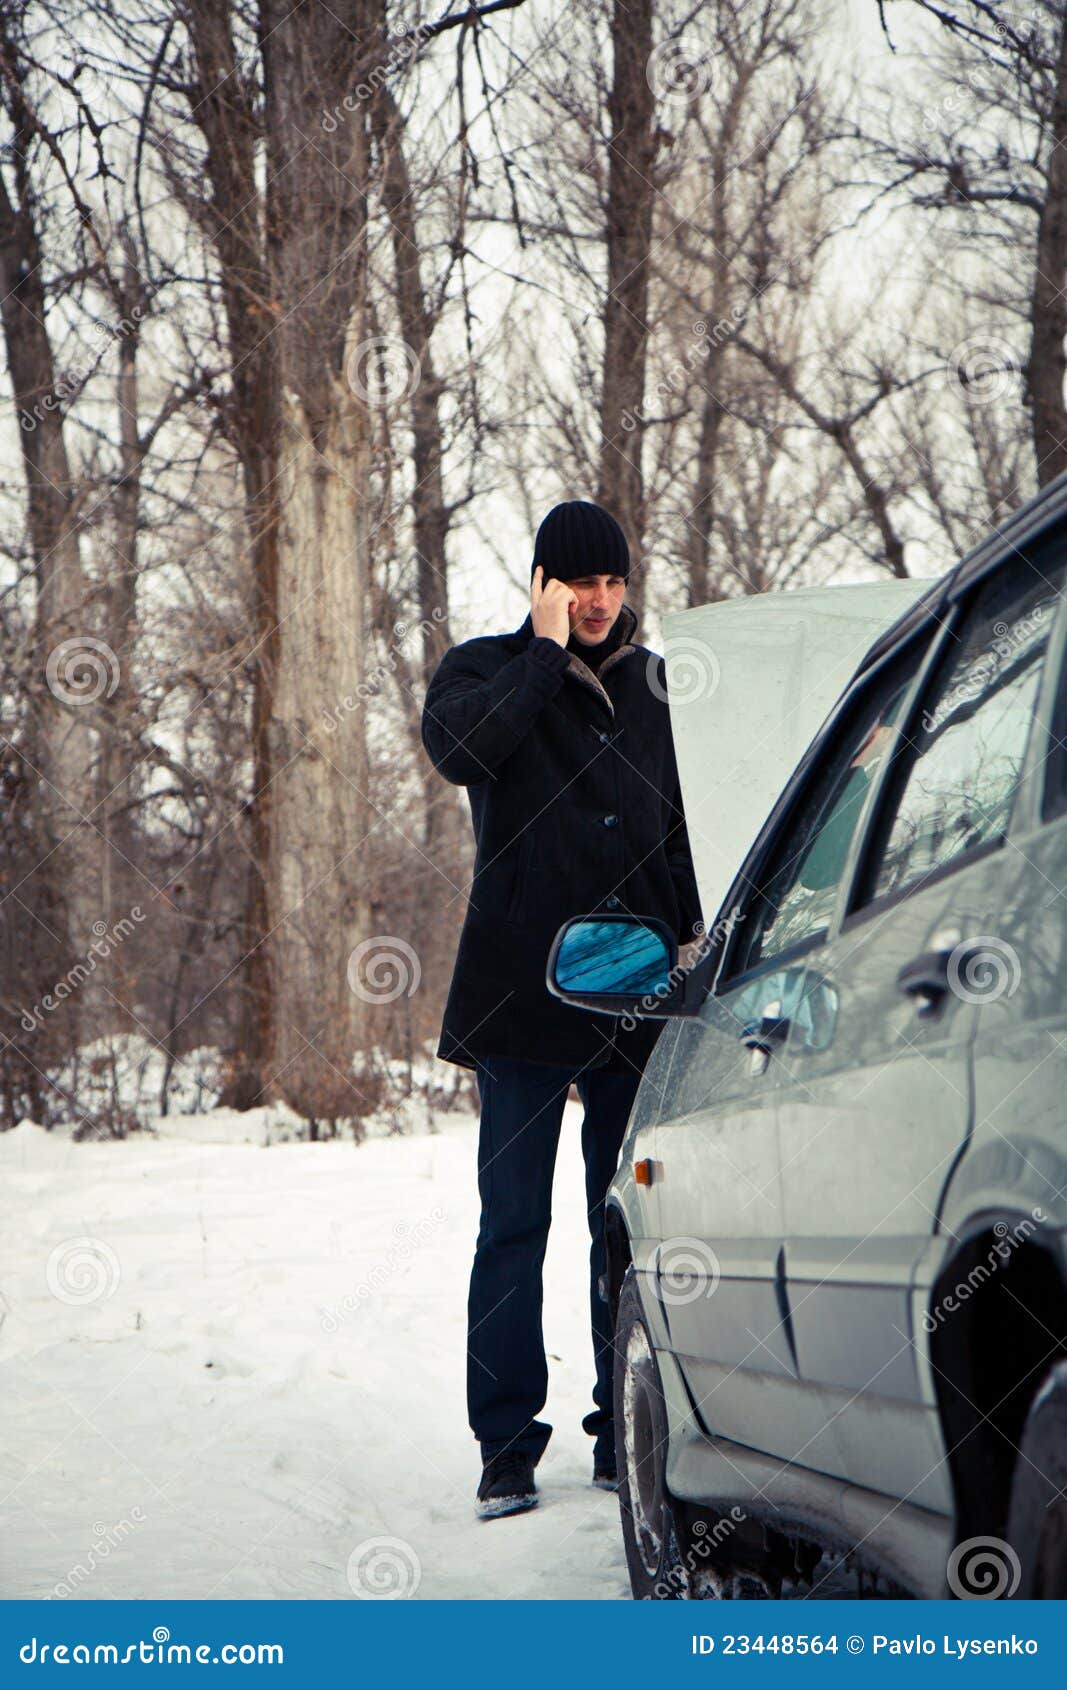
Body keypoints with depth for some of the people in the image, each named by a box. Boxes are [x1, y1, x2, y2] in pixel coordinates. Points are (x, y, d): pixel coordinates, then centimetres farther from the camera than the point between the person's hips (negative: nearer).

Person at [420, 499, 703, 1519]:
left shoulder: (645, 681, 15)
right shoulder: (485, 669, 3)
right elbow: (458, 747, -20)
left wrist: (688, 934, 16)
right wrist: (547, 649, -12)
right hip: (522, 986, -4)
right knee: (514, 1223, -4)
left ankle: (626, 1436, 11)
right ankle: (507, 1446, -1)